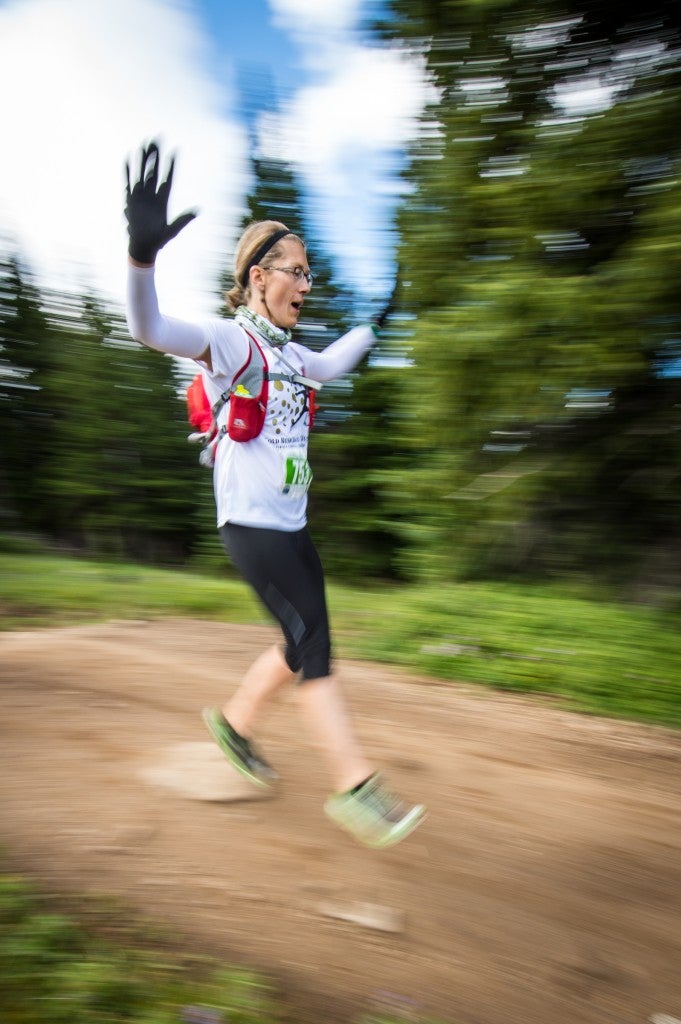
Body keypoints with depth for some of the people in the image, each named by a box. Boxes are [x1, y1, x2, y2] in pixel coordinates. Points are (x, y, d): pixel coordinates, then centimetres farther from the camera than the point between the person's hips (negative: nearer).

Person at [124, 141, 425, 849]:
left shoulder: (290, 353, 14)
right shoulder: (229, 341, -10)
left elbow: (331, 366, 36)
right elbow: (152, 330, -28)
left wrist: (372, 325, 42)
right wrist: (142, 253, -44)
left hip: (291, 524, 9)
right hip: (251, 525, -9)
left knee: (306, 643, 12)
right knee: (313, 645, -8)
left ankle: (235, 721, 34)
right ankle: (354, 788, 4)